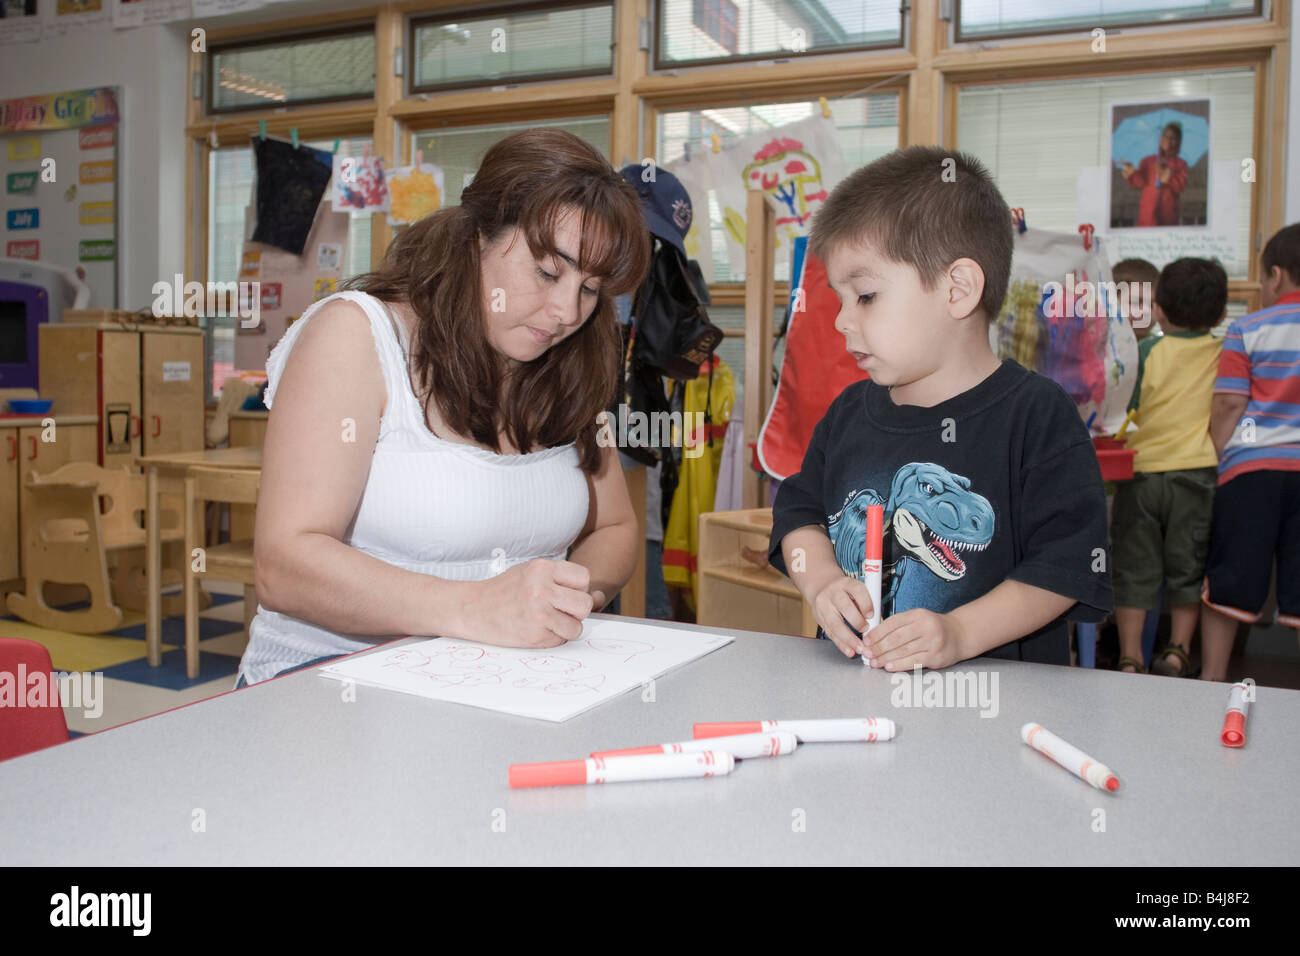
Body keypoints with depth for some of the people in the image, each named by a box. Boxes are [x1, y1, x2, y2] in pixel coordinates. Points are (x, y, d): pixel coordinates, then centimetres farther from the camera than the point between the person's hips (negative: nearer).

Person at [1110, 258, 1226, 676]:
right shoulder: (1225, 355, 0)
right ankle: (1178, 651, 16)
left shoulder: (1145, 353, -5)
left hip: (1142, 471, -1)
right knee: (1187, 568, 14)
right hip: (1197, 472, 1)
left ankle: (1130, 658, 9)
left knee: (1134, 568, 7)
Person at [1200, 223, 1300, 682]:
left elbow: (1229, 404, -4)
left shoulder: (1248, 329, 0)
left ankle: (1212, 676, 13)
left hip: (1252, 465, -2)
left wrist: (1215, 459, 3)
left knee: (1227, 582, 7)